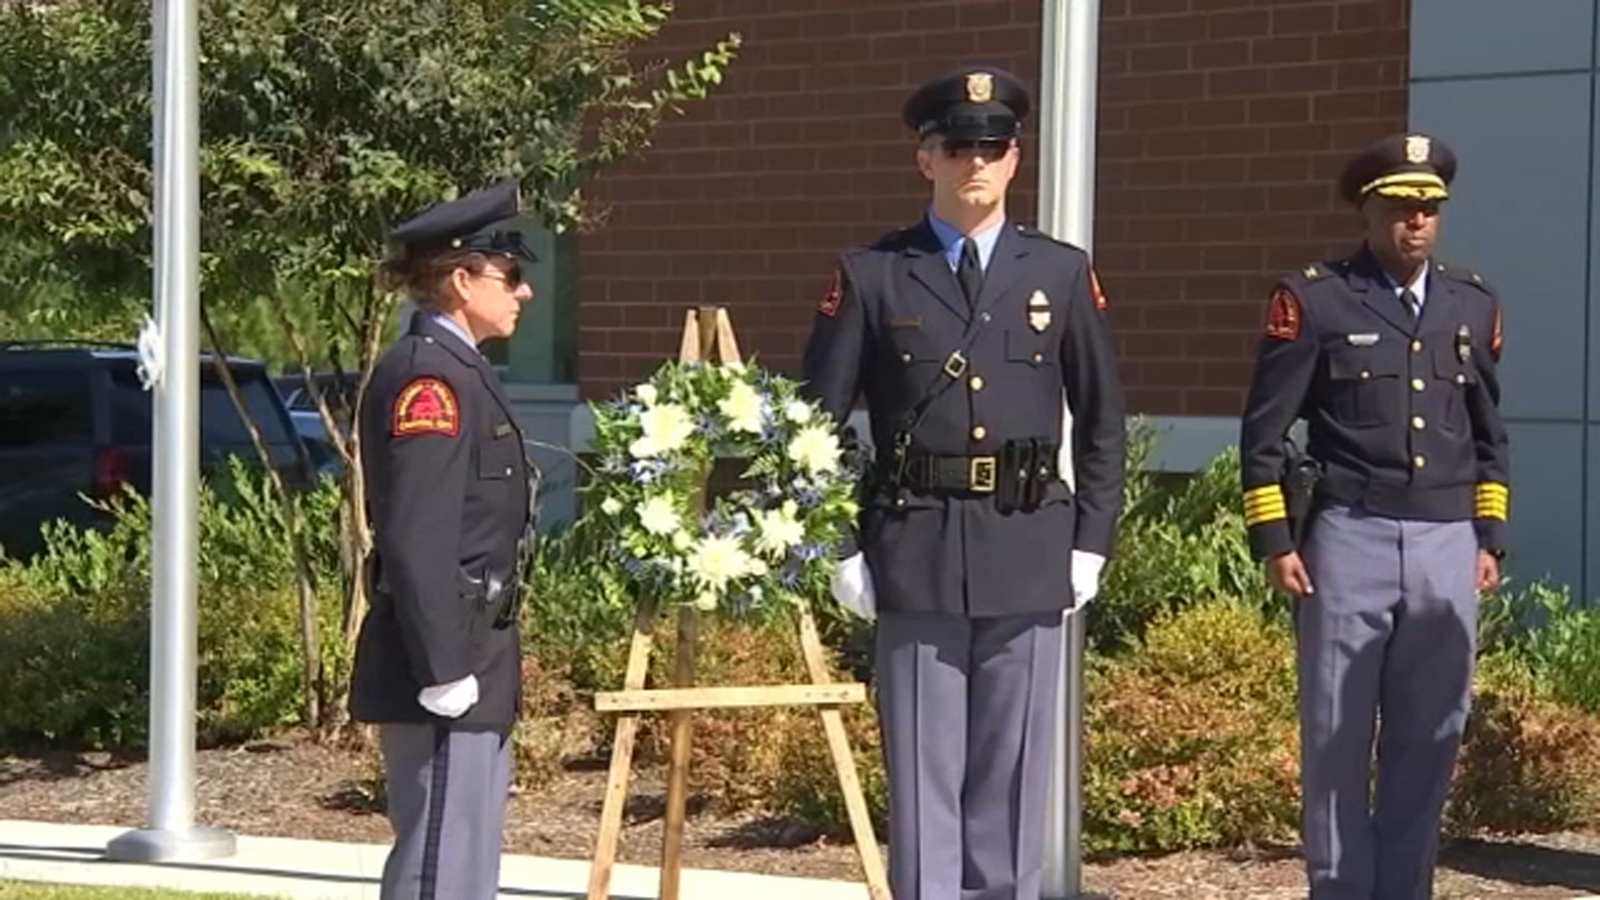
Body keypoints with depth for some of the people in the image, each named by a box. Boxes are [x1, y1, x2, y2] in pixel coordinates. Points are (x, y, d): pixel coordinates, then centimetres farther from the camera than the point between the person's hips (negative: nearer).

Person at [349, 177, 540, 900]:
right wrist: (444, 669, -23)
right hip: (442, 670, -10)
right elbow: (416, 541, -22)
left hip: (471, 662, 10)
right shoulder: (427, 377, -16)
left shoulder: (459, 370, 16)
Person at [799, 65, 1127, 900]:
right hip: (915, 558, -1)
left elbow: (1101, 422, 12)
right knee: (923, 777, 2)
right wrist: (840, 548, -1)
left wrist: (1091, 542, 5)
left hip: (1029, 558, 2)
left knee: (1013, 777, 7)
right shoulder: (871, 275, 3)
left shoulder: (1063, 273, 8)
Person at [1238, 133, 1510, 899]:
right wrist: (1274, 540, -5)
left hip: (1448, 548, 4)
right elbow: (1264, 430, -1)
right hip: (1350, 540, -3)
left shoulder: (1473, 305, 12)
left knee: (1428, 739, 6)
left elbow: (1489, 436, 18)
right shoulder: (1313, 300, -1)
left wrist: (1489, 538, 13)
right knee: (1337, 737, 2)